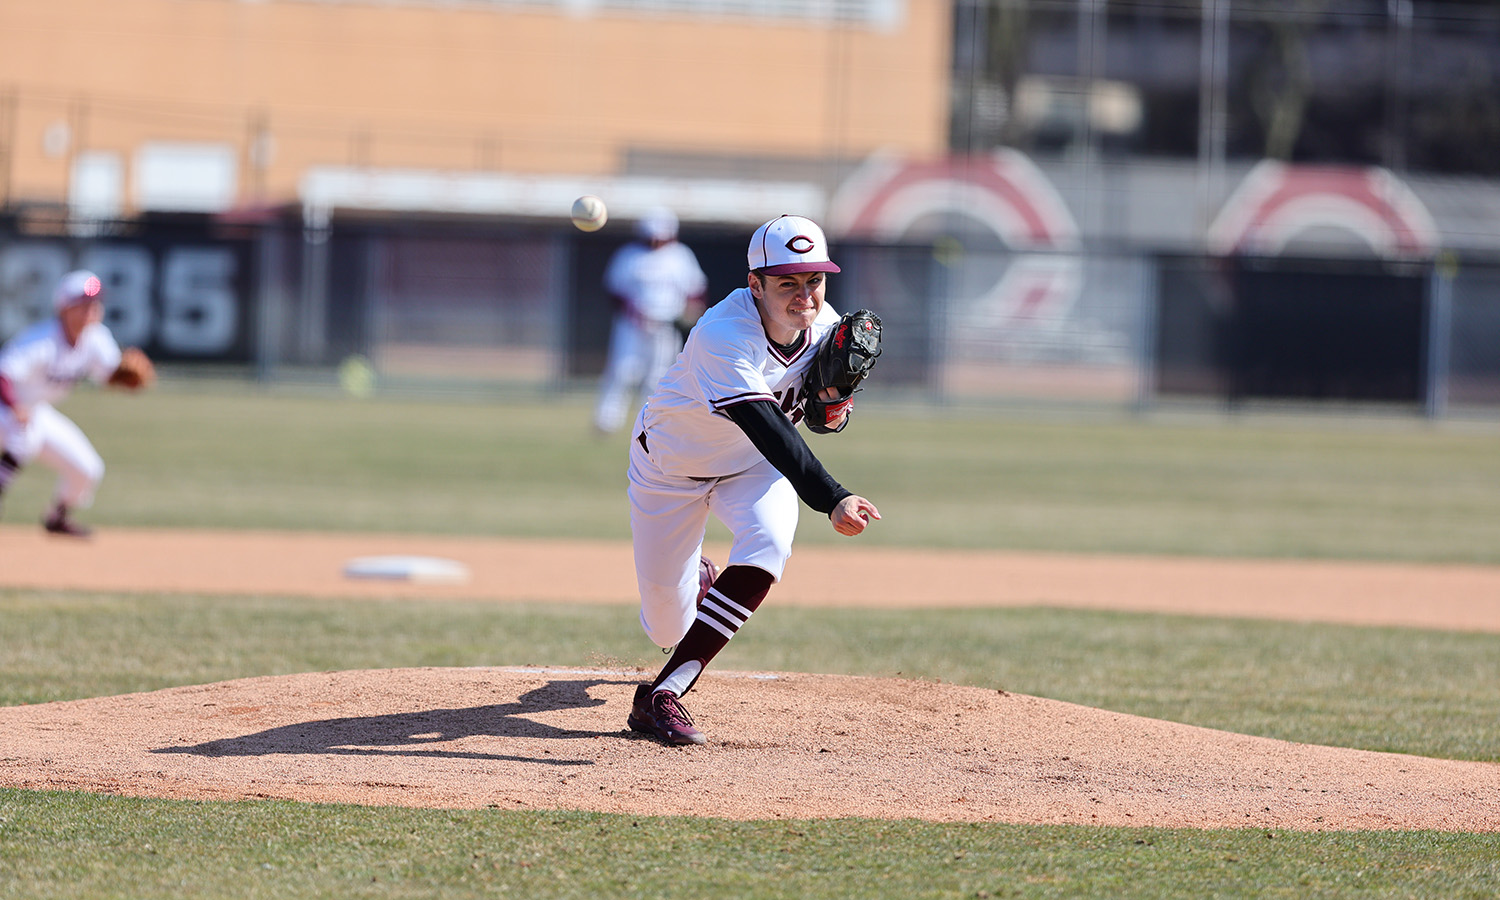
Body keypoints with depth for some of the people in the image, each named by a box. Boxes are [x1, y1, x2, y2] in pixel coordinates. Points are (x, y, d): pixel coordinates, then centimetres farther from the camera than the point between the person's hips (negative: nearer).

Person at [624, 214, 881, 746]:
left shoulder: (824, 327, -17)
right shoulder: (724, 336, -38)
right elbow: (769, 430, -49)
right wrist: (831, 500, -61)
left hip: (753, 466, 4)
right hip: (672, 466, -4)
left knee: (769, 542, -30)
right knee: (667, 628, 2)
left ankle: (662, 696, -26)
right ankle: (695, 578, 45)